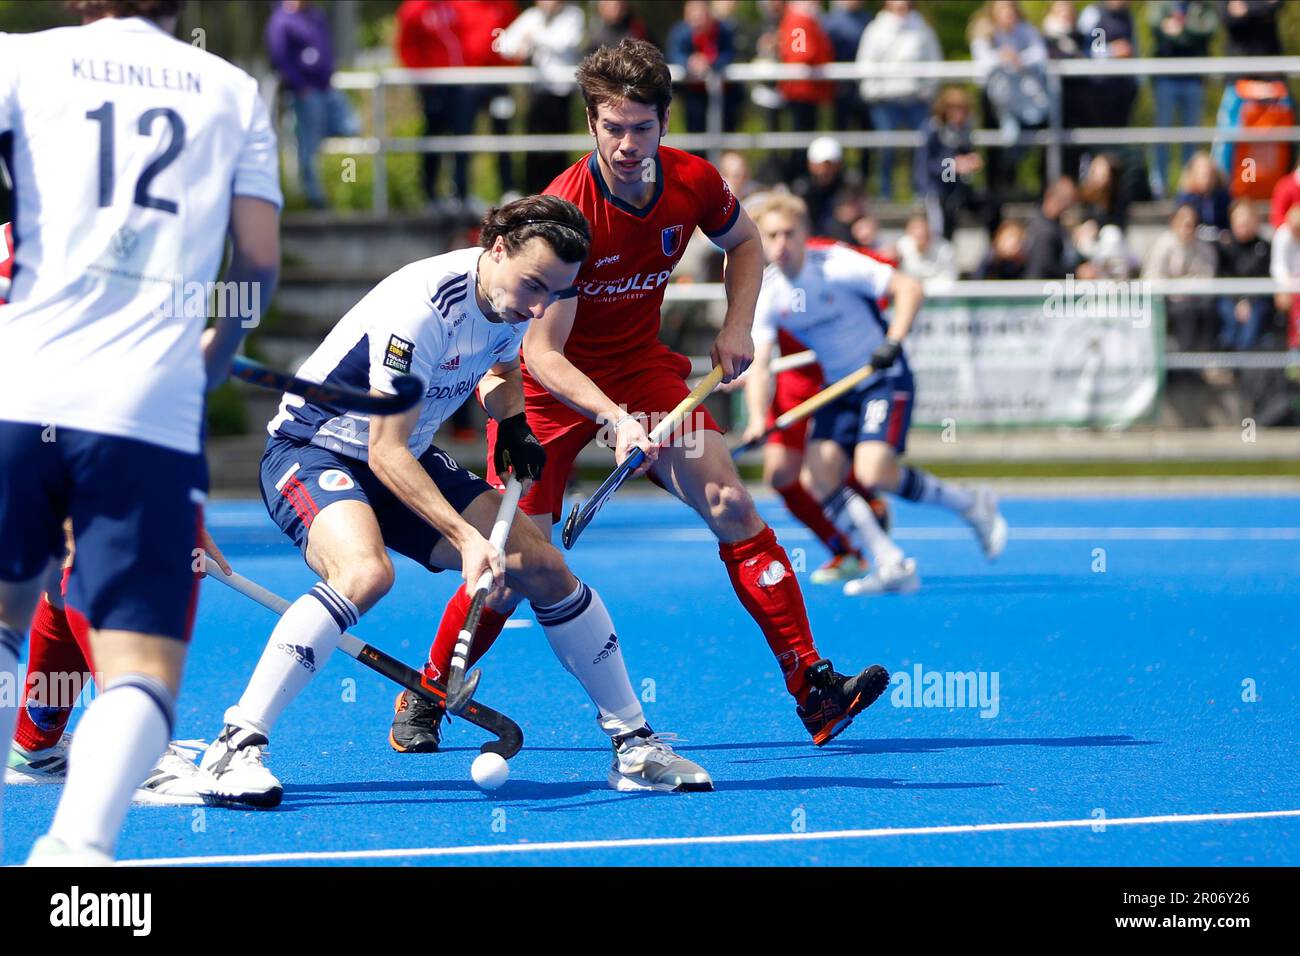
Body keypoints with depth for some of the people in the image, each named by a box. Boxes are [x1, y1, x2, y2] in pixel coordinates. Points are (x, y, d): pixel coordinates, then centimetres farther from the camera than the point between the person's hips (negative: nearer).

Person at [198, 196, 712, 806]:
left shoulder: (514, 298, -6)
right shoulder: (423, 305, -31)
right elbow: (384, 453, -30)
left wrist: (513, 425, -1)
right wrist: (467, 537, -36)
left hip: (409, 459, 8)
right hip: (311, 451, -8)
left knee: (543, 565, -2)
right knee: (365, 572, -37)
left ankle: (634, 745, 11)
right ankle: (235, 749, -33)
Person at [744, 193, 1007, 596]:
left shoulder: (835, 264, -18)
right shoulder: (766, 294, -5)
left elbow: (910, 288, -18)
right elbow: (759, 364, -12)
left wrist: (893, 342, -29)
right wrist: (757, 419, -29)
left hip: (884, 377, -6)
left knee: (873, 472, -22)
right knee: (823, 476, -14)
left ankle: (972, 505, 0)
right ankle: (894, 566, -7)